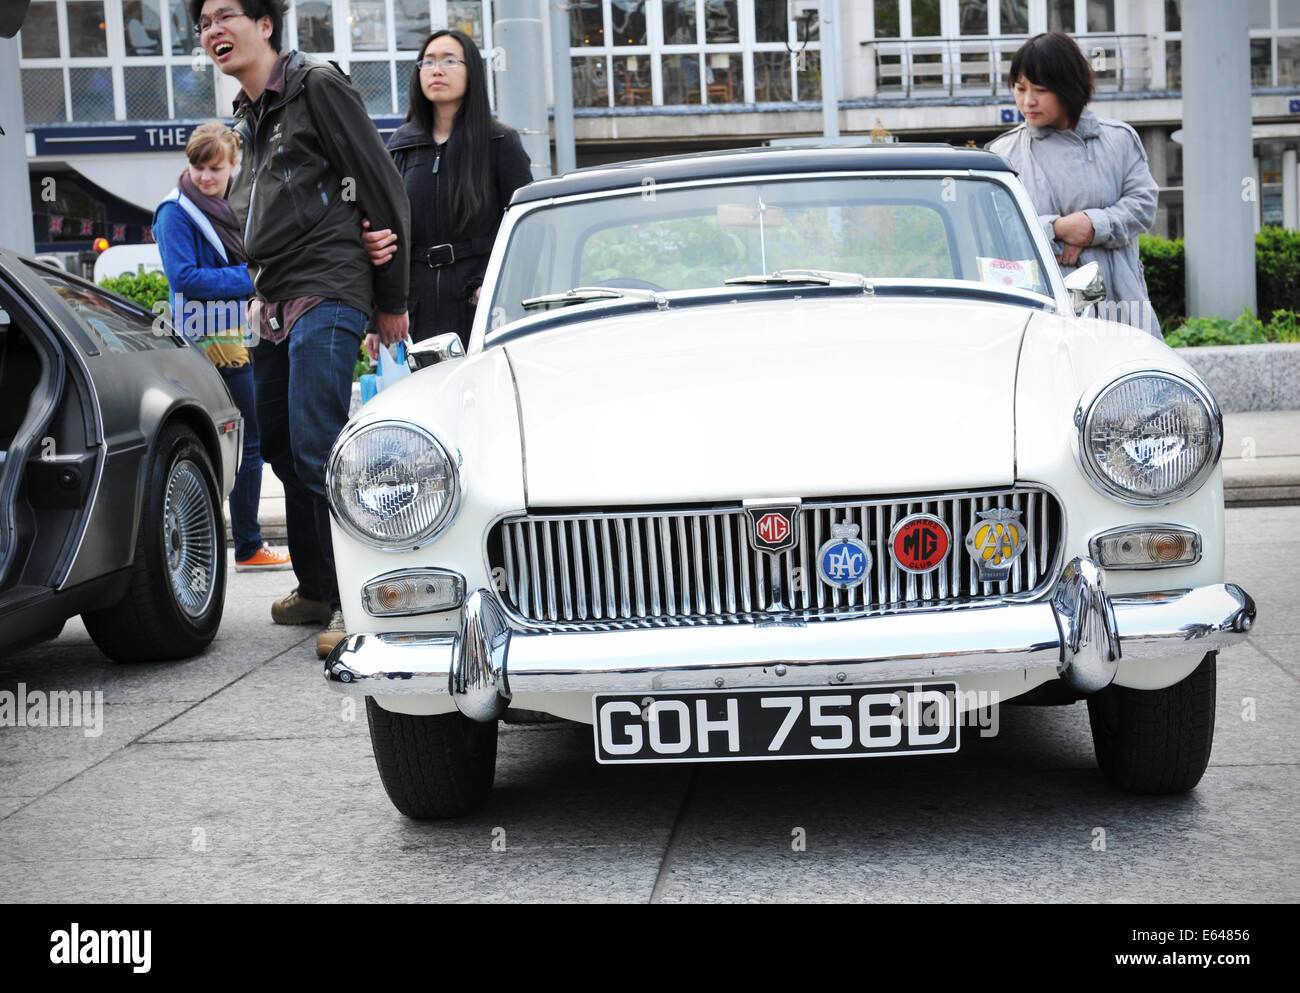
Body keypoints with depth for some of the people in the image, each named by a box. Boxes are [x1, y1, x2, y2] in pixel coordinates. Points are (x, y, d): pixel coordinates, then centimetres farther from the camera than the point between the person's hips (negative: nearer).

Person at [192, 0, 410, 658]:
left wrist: (391, 299, -4)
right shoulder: (247, 115, 20)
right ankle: (315, 591, 22)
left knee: (317, 449, -17)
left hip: (327, 296, -9)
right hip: (273, 306, 9)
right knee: (282, 447, 11)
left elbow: (384, 191, -6)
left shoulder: (317, 86, -5)